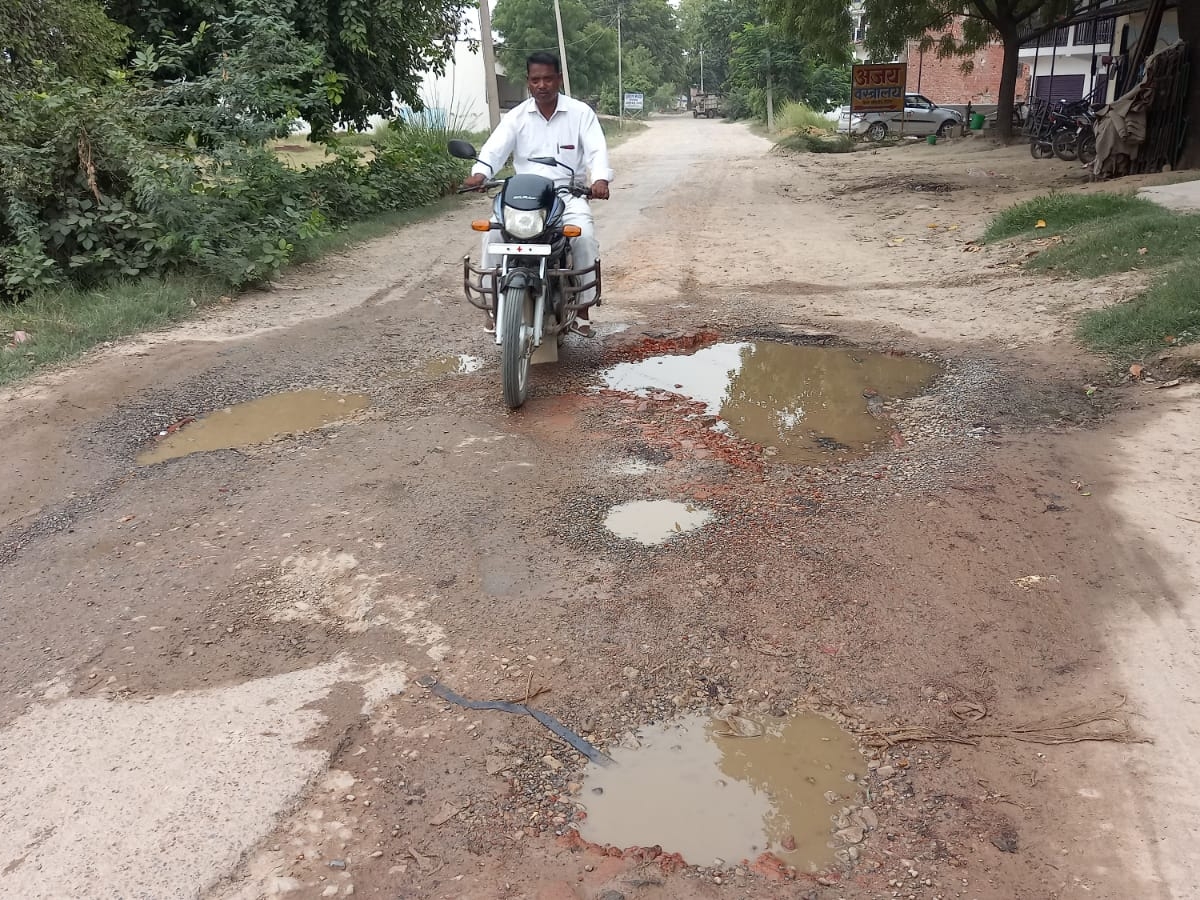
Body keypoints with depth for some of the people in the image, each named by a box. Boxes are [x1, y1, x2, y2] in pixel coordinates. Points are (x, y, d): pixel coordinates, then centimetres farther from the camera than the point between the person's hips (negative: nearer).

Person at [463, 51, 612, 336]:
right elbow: (495, 147, -6)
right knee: (494, 232, -23)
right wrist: (480, 173, -30)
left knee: (585, 235, -29)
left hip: (568, 193, -2)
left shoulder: (580, 112, 3)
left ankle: (582, 311, -15)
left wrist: (600, 179, -31)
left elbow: (597, 149, -8)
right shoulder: (517, 116, 7)